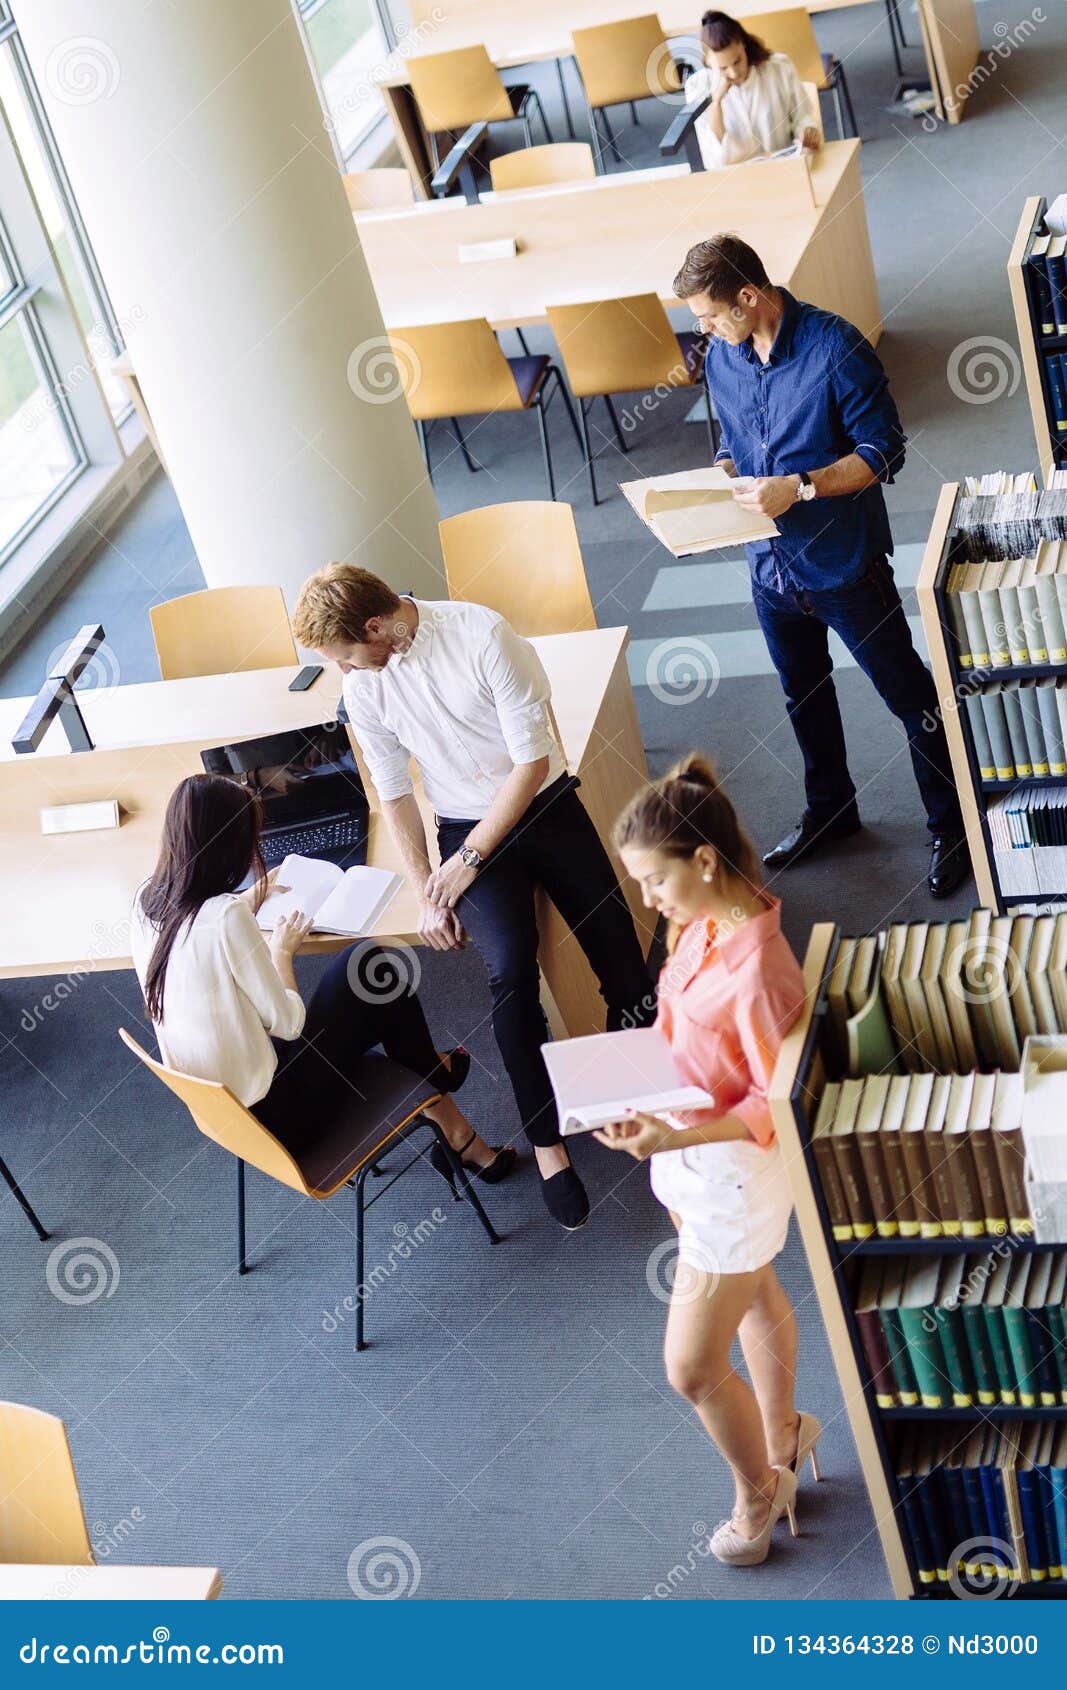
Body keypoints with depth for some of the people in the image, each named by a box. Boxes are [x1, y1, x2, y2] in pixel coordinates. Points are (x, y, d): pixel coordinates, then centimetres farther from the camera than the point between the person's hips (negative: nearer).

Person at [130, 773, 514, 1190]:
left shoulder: (146, 901, -5)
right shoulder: (226, 917, -28)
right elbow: (288, 1023, -18)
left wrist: (249, 900, 28)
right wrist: (281, 950, -1)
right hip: (268, 1116, -8)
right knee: (372, 966, 6)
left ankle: (455, 1132, 29)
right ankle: (433, 1076, 34)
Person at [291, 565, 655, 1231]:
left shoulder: (483, 634, -21)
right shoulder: (364, 690, -8)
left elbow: (533, 760, -18)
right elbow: (396, 796, 3)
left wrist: (469, 859, -15)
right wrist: (428, 896, -2)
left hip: (545, 802, -1)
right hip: (468, 825, 1)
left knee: (620, 950, -8)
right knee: (511, 972, -21)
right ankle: (546, 1143, -11)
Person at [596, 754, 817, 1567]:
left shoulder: (757, 969, -34)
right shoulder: (702, 925, -7)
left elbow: (777, 1106, -25)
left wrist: (678, 1138, -33)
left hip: (733, 1173, -8)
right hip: (688, 1153, 8)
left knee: (693, 1366, 6)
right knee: (753, 1295, 30)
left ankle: (757, 1491, 33)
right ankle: (782, 1433, 54)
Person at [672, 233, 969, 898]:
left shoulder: (835, 346, -20)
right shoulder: (721, 358, 0)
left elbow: (884, 450, -19)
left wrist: (799, 487, -28)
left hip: (845, 562, -7)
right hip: (773, 563, 7)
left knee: (912, 699, 5)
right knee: (804, 695, 23)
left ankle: (953, 827, 20)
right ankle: (830, 812, 44)